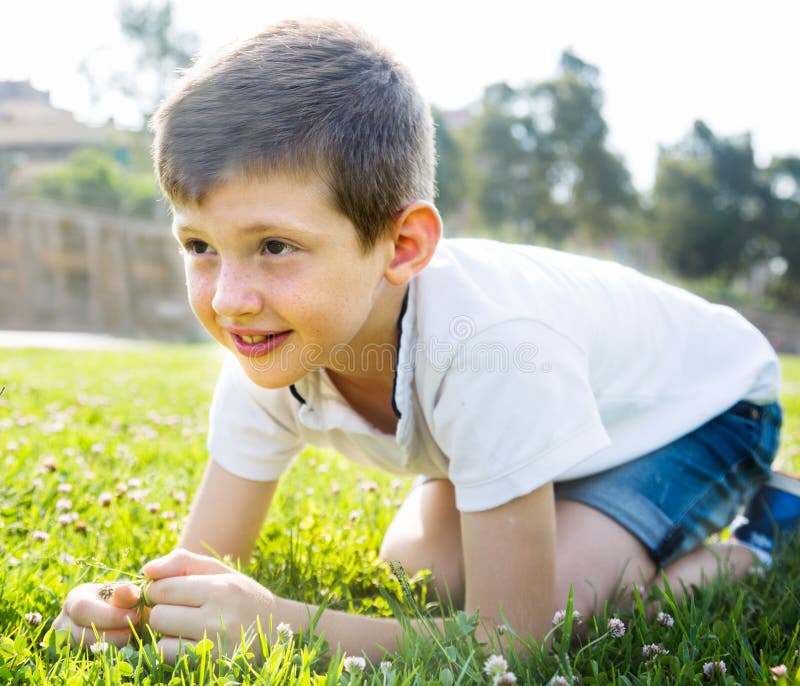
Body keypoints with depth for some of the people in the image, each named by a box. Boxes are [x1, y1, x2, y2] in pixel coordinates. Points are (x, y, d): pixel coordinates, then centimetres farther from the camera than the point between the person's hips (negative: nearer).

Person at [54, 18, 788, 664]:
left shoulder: (488, 342, -43)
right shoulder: (266, 353, -22)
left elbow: (513, 641, -38)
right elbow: (206, 561, -15)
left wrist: (282, 625, -46)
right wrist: (139, 604, -39)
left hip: (701, 400, -6)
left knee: (551, 598, -27)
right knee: (414, 567, -9)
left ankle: (740, 558, 1)